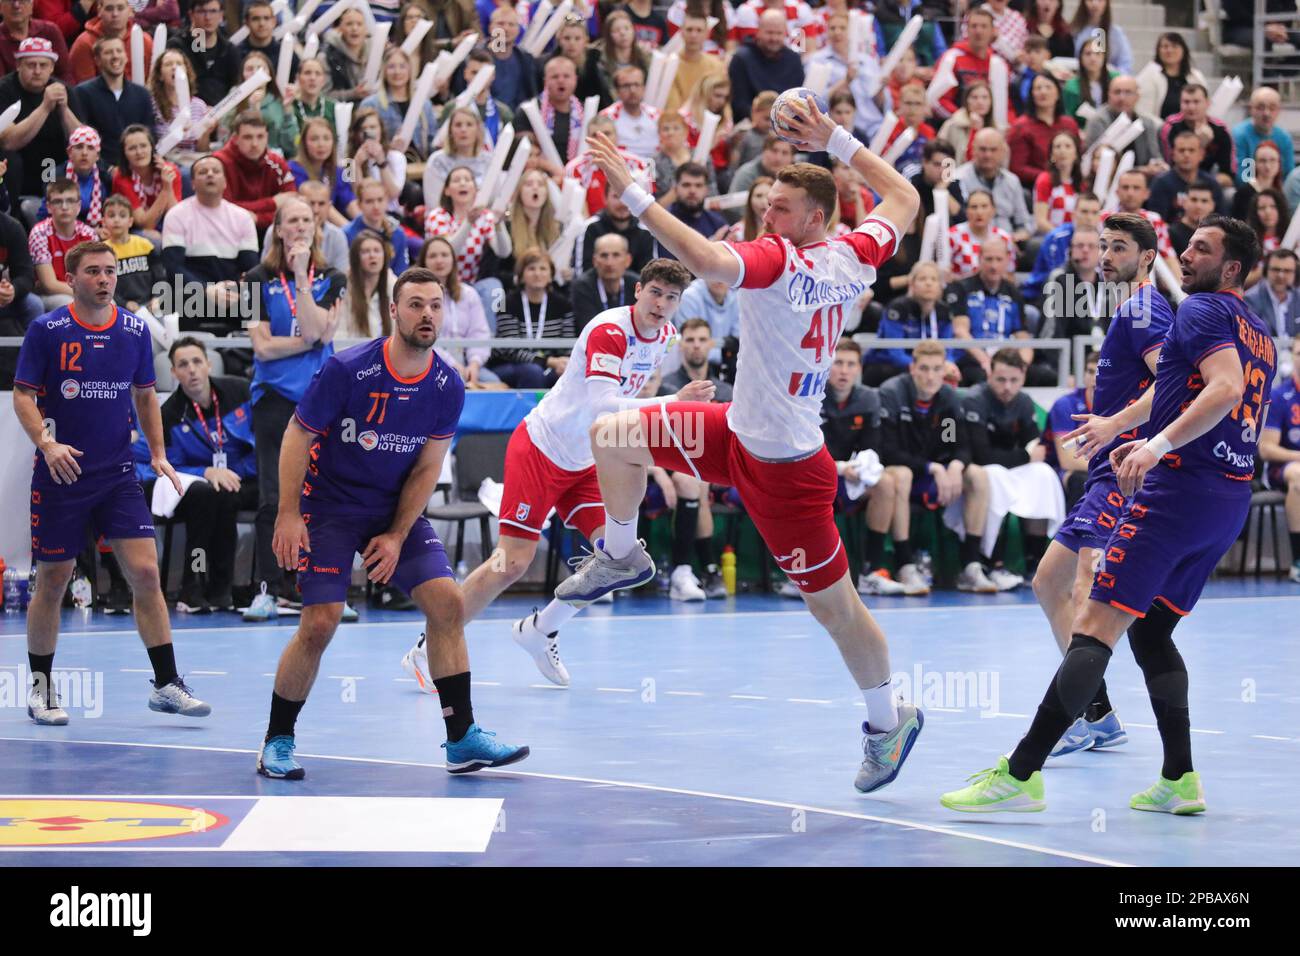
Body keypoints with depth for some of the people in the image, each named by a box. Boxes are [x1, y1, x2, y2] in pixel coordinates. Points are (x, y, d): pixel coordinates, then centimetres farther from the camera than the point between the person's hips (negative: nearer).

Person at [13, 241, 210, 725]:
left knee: (145, 572, -7)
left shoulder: (135, 330, 4)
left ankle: (166, 684, -1)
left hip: (117, 475, 3)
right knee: (52, 581, 4)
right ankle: (41, 688, 19)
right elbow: (23, 395, -5)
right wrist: (47, 443, -21)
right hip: (61, 474, -3)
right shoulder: (46, 330, -6)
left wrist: (158, 453, 6)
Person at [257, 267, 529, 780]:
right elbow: (297, 436, -11)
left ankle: (463, 738, -2)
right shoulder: (345, 370, -19)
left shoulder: (448, 387, -7)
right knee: (320, 622, -14)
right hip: (329, 507, -4)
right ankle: (277, 742, 3)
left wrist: (397, 536, -7)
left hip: (397, 510, 4)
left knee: (448, 602, -9)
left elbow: (426, 469, 0)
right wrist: (287, 515, -17)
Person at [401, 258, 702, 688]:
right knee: (512, 563, -12)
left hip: (585, 461, 8)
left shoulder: (666, 337, 2)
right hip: (541, 448, -8)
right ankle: (426, 651, 0)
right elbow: (601, 405, -36)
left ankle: (539, 630, 13)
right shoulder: (608, 330, -23)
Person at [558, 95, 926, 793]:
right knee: (612, 437, 6)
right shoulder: (853, 257, -3)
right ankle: (622, 557, 27)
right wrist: (835, 142, 14)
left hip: (785, 465, -9)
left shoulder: (779, 261, -25)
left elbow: (707, 260, -44)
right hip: (743, 431, 9)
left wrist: (633, 194, -40)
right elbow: (904, 199, 14)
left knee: (833, 603, 6)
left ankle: (889, 720, 24)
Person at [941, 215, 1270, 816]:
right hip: (1232, 499, 9)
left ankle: (1021, 773, -20)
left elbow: (1225, 387, -22)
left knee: (1096, 626, -14)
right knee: (1150, 631, 18)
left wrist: (1159, 443, -29)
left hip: (1178, 491, -9)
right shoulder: (1259, 335, 22)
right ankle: (1180, 779, 9)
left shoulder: (1203, 309, -5)